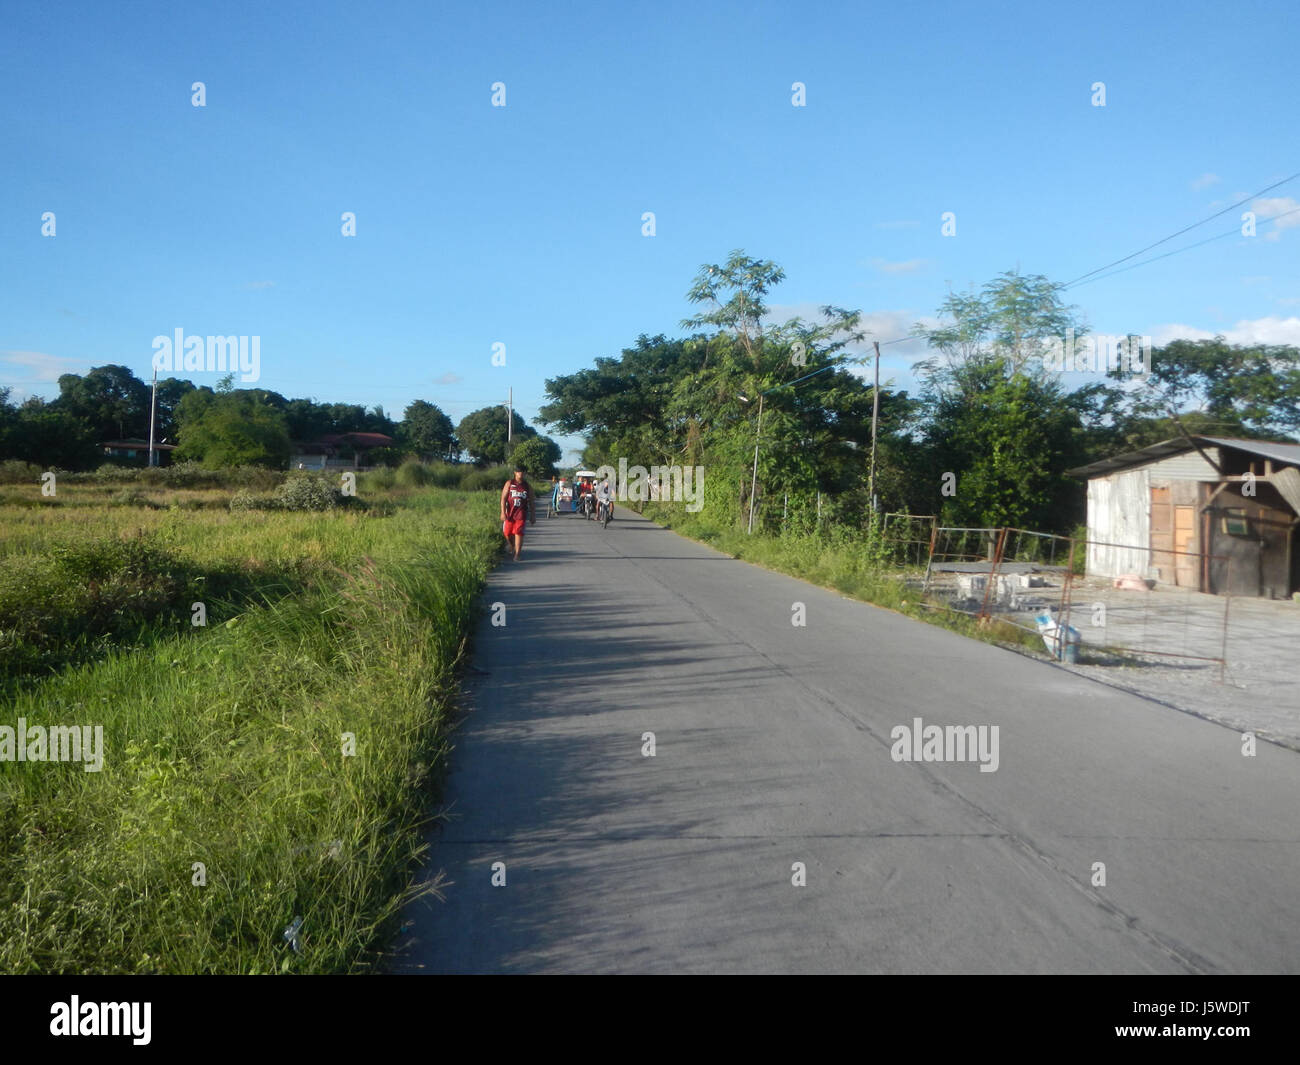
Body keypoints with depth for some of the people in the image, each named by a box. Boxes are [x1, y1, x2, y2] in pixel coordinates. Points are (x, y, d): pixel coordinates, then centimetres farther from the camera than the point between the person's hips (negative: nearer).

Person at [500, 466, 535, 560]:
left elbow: (530, 502, 11)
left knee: (519, 533, -10)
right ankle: (513, 548, 35)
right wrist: (503, 512, -11)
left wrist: (532, 515, 9)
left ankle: (517, 554, -5)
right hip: (510, 512, 1)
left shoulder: (527, 486, 6)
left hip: (521, 513, -1)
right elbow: (503, 498, -2)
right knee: (507, 533, 7)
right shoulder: (509, 483, 3)